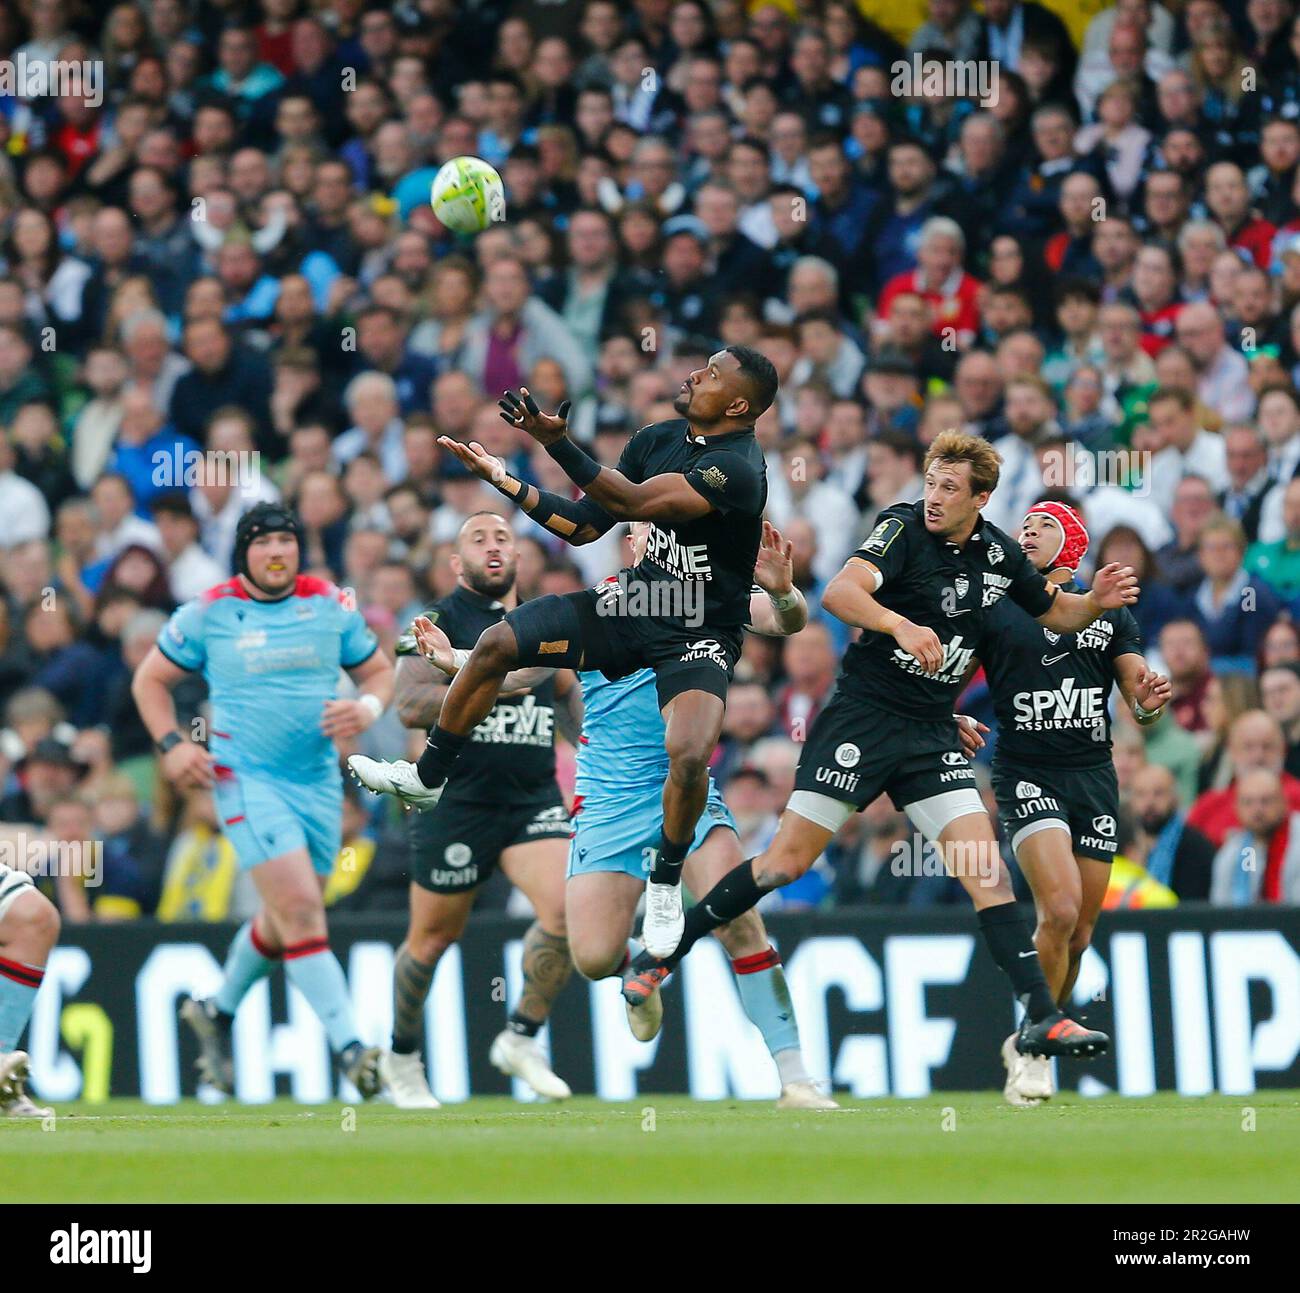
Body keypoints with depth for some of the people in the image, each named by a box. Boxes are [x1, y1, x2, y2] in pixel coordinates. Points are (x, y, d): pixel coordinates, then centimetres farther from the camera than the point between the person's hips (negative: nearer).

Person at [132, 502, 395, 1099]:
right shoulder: (209, 613, -2)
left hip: (319, 780, 4)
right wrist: (171, 744, -5)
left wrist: (366, 708, -8)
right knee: (300, 910, -18)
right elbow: (150, 678, 9)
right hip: (247, 778, -4)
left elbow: (379, 670, 14)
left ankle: (217, 1011, 40)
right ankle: (349, 1047, -20)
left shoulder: (331, 606, 4)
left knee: (284, 923, 15)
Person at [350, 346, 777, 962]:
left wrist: (558, 443, -41)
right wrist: (506, 483, -1)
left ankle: (664, 885, -2)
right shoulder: (658, 439, 2)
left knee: (688, 756, -30)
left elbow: (637, 502, -35)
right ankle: (428, 778, 18)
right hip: (637, 601, 7)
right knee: (497, 644, -2)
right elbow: (585, 526, 8)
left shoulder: (738, 466, -24)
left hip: (700, 634, -7)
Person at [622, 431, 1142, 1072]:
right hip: (862, 717, -4)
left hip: (931, 732, 4)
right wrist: (899, 625, -44)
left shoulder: (999, 552, 6)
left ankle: (1041, 1018, -7)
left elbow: (1055, 614, 23)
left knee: (987, 869, -7)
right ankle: (657, 958, 9)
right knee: (787, 859, -6)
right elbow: (839, 592, -27)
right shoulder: (906, 526, -12)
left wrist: (1096, 600, 1)